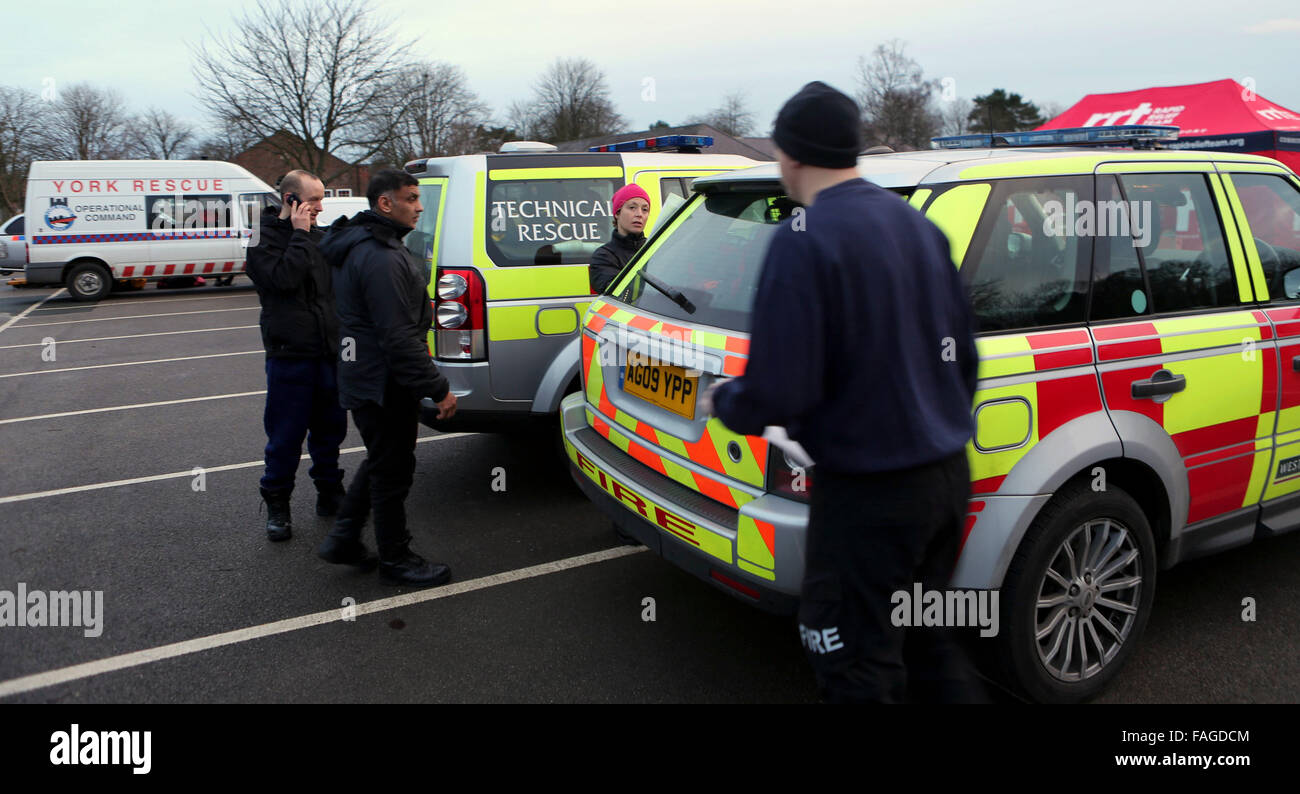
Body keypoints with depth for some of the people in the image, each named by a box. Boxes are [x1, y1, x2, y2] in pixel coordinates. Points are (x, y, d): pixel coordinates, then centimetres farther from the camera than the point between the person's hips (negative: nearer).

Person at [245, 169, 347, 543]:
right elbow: (283, 278, -24)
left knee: (330, 429, 15)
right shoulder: (263, 239, -6)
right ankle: (277, 506, 15)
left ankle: (330, 493, 30)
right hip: (290, 356, -6)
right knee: (286, 437, 1)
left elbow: (339, 284, 17)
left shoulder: (318, 237, 13)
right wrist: (300, 235, -16)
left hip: (328, 353, 6)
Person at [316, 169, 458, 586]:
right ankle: (396, 559, 18)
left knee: (381, 462, 22)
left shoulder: (363, 247, 12)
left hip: (364, 378, 11)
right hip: (383, 384, -11)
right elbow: (398, 337, -27)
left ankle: (342, 540, 31)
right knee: (392, 470, 3)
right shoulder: (381, 258, -23)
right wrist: (438, 388, -23)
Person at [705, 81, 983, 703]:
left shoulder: (803, 241, -18)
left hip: (868, 493, -8)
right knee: (924, 640, 25)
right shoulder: (917, 224, 8)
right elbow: (963, 354, 13)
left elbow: (778, 392, -22)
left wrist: (721, 401, -1)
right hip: (948, 475, 8)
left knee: (859, 671, 9)